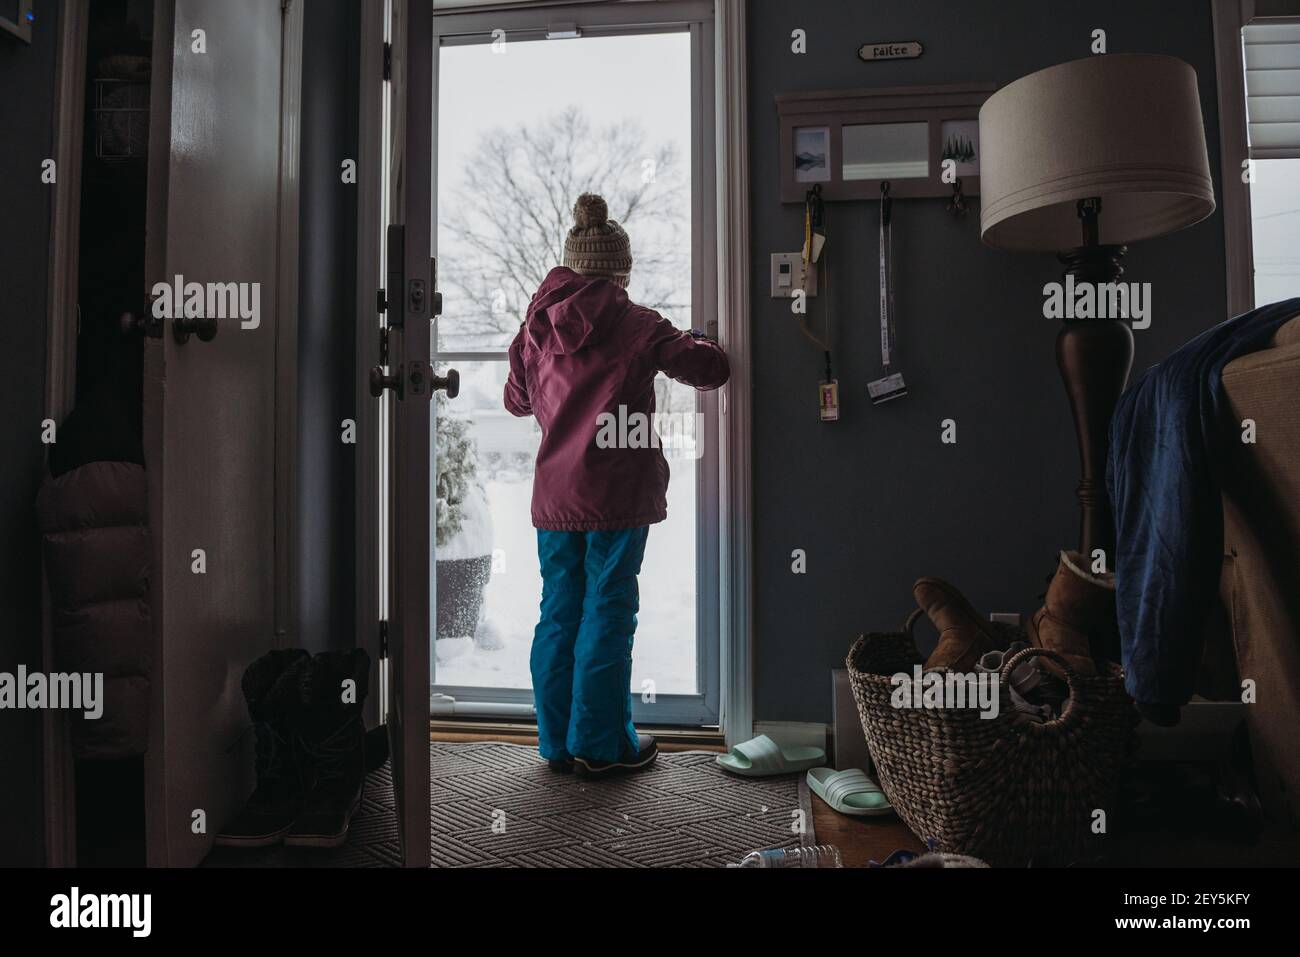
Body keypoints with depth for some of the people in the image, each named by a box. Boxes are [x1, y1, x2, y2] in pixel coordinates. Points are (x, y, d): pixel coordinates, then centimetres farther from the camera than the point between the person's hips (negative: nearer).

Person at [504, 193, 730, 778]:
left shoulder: (537, 325, 5)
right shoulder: (638, 326, -7)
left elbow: (516, 399, 17)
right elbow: (710, 369, -2)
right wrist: (696, 341, 19)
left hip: (553, 494, 4)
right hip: (616, 493, -4)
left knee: (559, 610, 12)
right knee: (608, 611, 4)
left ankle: (557, 741, 22)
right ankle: (601, 744, 14)